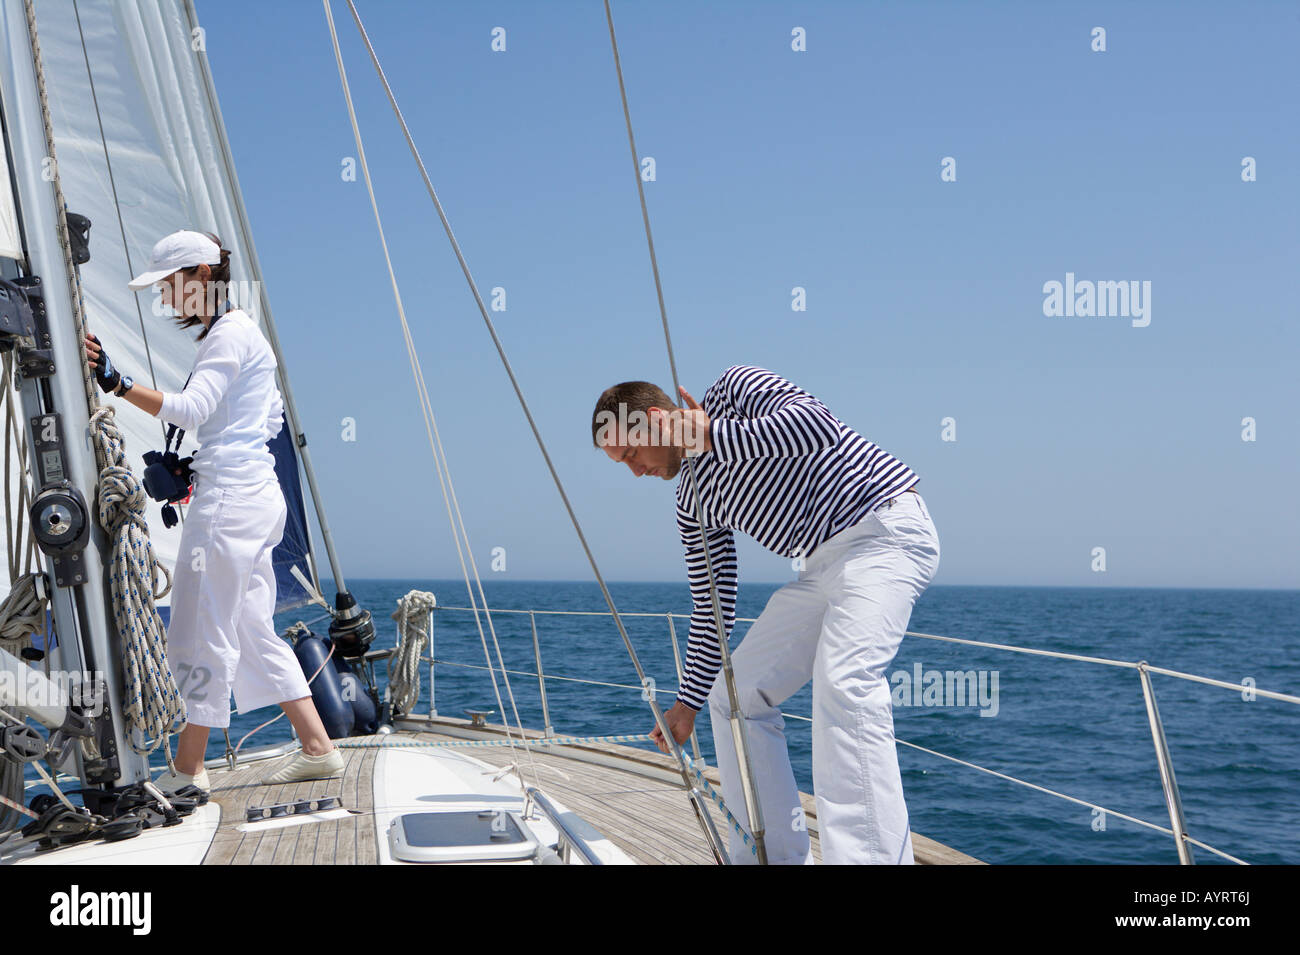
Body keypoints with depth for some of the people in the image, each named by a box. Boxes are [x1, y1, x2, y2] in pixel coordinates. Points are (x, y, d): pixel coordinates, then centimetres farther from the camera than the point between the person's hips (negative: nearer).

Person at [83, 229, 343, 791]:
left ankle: (188, 768, 4)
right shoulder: (238, 333, 20)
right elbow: (270, 420, 24)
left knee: (206, 630, -4)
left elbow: (190, 409, -24)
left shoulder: (230, 334, -10)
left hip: (229, 495, -10)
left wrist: (117, 382, -33)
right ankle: (317, 748, 14)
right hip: (254, 491, 10)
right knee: (251, 630, 13)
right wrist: (197, 462, 18)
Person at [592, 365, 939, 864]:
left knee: (843, 679, -29)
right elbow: (711, 606, 17)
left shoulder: (733, 388, -7)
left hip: (887, 528, -9)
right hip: (823, 566, 9)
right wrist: (688, 700, 18)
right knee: (734, 697, 7)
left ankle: (872, 855, -33)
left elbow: (816, 426, -25)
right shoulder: (692, 502, 12)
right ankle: (776, 856, 12)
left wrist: (710, 436, -18)